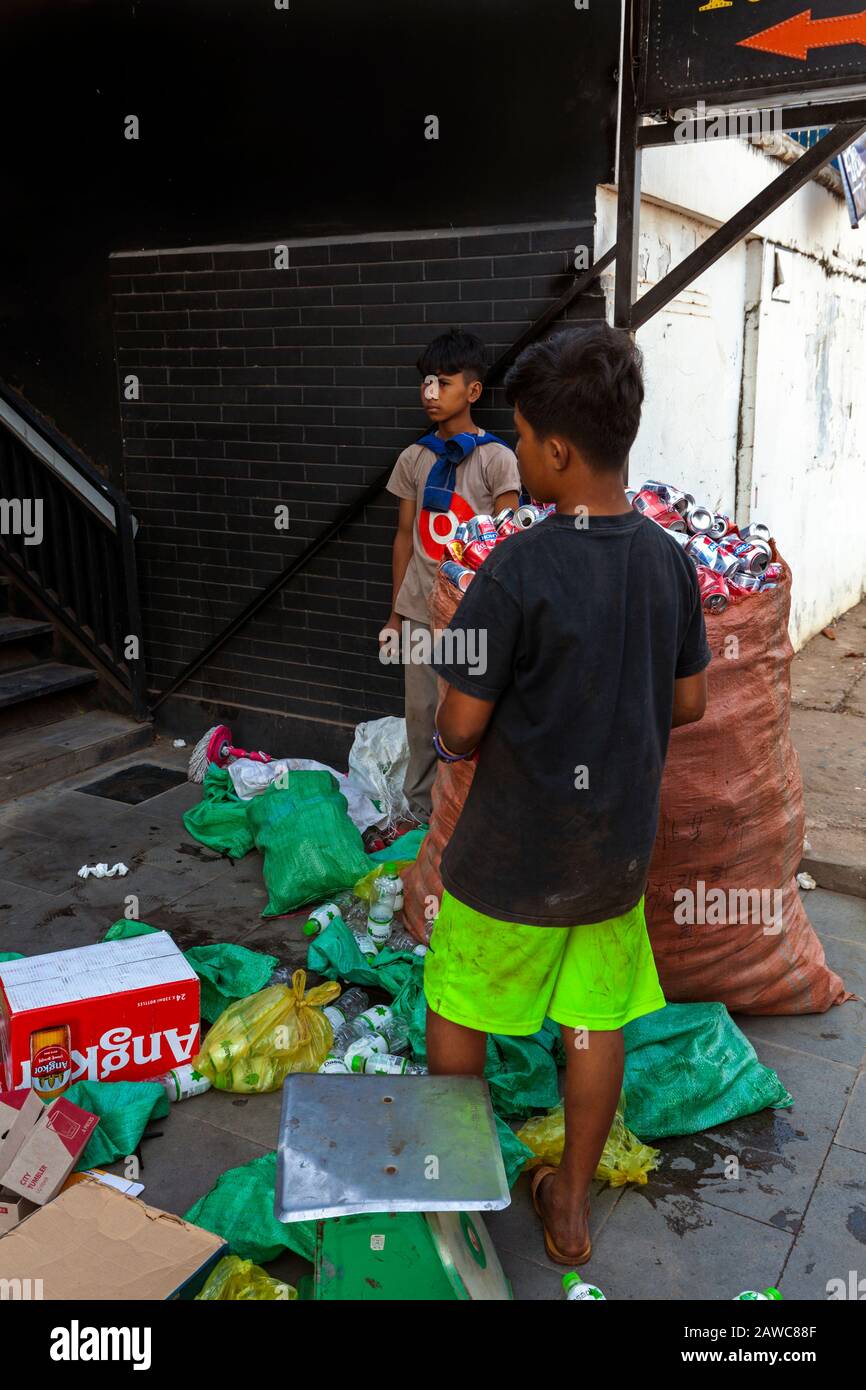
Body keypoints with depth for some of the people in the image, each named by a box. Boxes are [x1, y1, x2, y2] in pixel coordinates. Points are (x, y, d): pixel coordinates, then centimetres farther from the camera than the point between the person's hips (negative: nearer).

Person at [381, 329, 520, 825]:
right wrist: (396, 613, 10)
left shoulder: (497, 459, -7)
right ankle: (420, 809, 27)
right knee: (421, 713, 11)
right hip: (420, 611, 4)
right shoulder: (414, 458, 5)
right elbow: (406, 535, 10)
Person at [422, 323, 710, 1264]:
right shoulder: (669, 559, -5)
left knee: (459, 1011, 18)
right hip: (618, 846, 5)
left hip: (512, 855, -5)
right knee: (595, 1022, 18)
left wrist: (454, 744, 4)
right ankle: (571, 1207, 36)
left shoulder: (519, 568, -23)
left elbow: (459, 726, -18)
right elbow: (689, 703, 5)